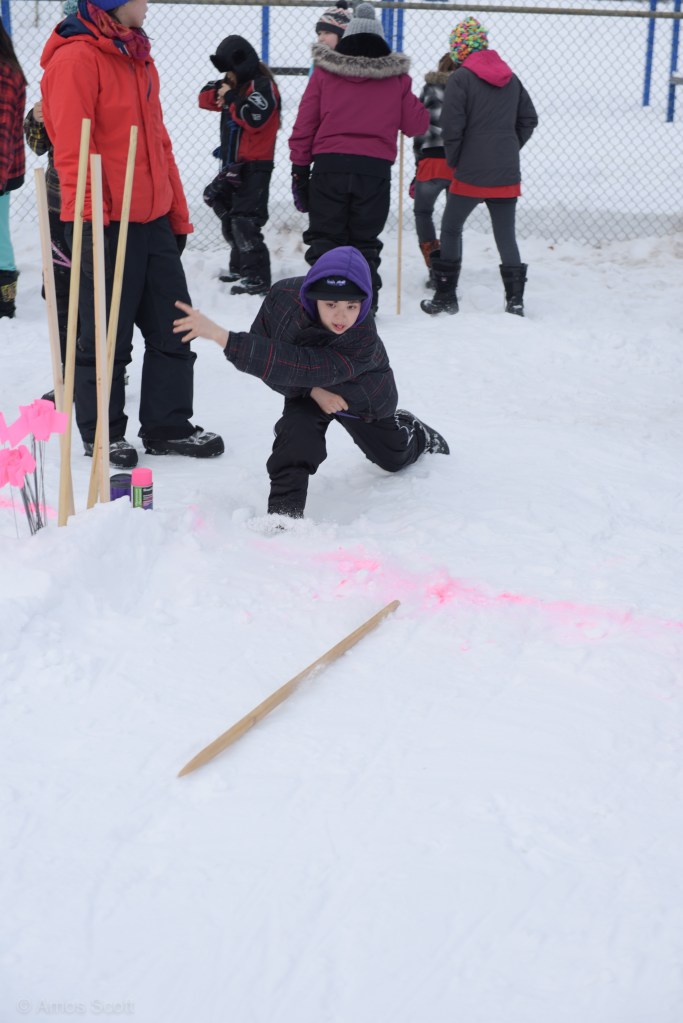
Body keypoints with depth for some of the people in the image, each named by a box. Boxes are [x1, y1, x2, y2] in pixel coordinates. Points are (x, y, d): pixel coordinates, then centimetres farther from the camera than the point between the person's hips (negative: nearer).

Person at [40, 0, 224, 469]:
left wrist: (178, 214, 18)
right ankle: (102, 433, 17)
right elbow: (71, 149, -18)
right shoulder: (76, 58, -12)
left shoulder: (138, 57, 16)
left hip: (153, 221, 8)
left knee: (173, 328, 10)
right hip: (106, 225, -8)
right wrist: (90, 220, -23)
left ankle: (168, 426, 21)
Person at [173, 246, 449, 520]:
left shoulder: (364, 342, -48)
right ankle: (283, 513, -22)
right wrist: (312, 390, -33)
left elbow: (295, 366, -56)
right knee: (296, 434, -32)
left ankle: (411, 431, 57)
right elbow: (262, 348, -19)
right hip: (309, 392, 1)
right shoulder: (284, 296, -36)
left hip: (363, 396, -1)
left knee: (394, 458, 23)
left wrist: (221, 336, -63)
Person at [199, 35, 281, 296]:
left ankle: (257, 278, -15)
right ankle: (240, 265, 30)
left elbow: (253, 118, -26)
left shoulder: (263, 86, -13)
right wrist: (219, 92, -8)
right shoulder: (236, 83, 14)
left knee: (245, 220, -16)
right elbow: (205, 98, 13)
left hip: (255, 165, -10)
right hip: (233, 163, 10)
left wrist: (230, 97, -14)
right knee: (225, 209, 18)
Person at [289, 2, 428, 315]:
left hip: (328, 166, -1)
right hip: (375, 170, 1)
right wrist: (409, 98, 28)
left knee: (324, 241, 8)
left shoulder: (323, 72, 5)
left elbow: (304, 126, 3)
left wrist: (299, 171, 8)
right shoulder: (396, 78, 5)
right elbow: (416, 125, 9)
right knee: (365, 243, 11)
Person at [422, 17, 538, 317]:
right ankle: (515, 300, 7)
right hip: (507, 174, 5)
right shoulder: (511, 78, 10)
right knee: (506, 236, 10)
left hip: (471, 173, -5)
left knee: (451, 229, 8)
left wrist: (454, 162, 0)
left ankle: (445, 297, 7)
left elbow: (452, 127, -13)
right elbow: (529, 119, 13)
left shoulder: (460, 78, -9)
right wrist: (509, 149, 16)